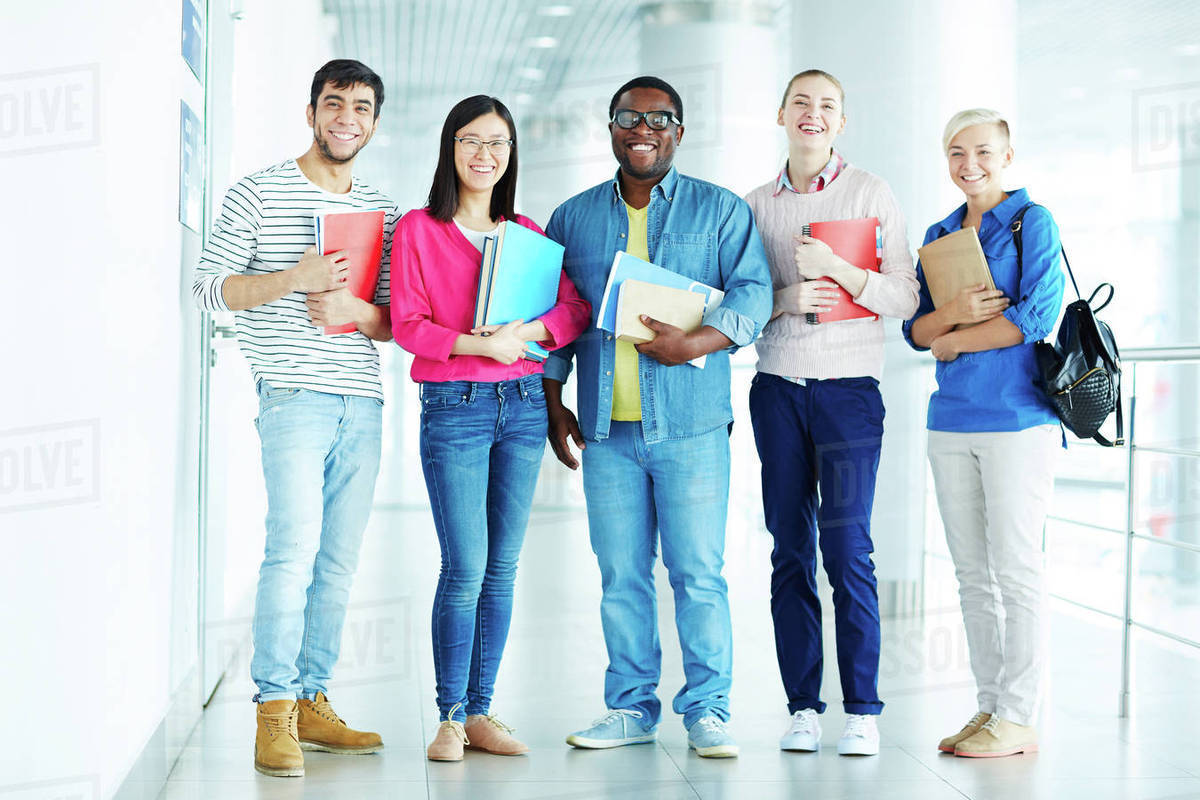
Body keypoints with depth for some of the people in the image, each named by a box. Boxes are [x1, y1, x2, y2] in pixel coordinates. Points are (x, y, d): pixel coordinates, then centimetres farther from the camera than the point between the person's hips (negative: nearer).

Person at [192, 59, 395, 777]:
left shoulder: (383, 211, 16)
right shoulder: (261, 193, 4)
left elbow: (398, 323, 14)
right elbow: (209, 285, -2)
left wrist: (357, 309, -8)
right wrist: (295, 278, -16)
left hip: (363, 403, 5)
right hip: (295, 395, -5)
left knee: (339, 560, 6)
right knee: (295, 547, -15)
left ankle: (312, 703, 14)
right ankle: (274, 712, -10)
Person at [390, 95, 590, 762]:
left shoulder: (529, 233, 13)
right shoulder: (419, 230, 1)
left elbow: (576, 307, 4)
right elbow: (407, 325, -5)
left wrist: (529, 332, -15)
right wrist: (475, 345, -19)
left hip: (525, 404, 4)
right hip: (454, 407, -4)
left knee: (501, 569, 6)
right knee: (465, 568, -9)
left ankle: (481, 712, 13)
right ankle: (450, 718, 2)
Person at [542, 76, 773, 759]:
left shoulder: (720, 210, 7)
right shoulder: (574, 217, 14)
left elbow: (753, 292, -3)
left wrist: (696, 343, -19)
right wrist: (553, 402, 10)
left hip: (691, 426, -2)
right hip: (606, 428, 3)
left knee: (698, 572, -3)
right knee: (621, 575, 6)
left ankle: (708, 710, 7)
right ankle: (632, 706, 16)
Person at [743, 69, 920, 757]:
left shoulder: (871, 194, 4)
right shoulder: (756, 205, 12)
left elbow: (906, 297, -1)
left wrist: (838, 269, -15)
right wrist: (788, 298, -8)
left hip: (849, 386, -3)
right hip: (778, 387, 3)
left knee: (848, 550, -7)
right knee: (791, 550, 3)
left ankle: (863, 711, 1)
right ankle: (803, 707, 10)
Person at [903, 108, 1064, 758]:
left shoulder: (1033, 222, -1)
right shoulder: (939, 234, 16)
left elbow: (1035, 317, -12)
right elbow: (916, 329, 10)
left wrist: (954, 340, -4)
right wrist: (954, 310, -11)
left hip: (1017, 416, -6)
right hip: (952, 419, 6)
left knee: (1015, 570, -3)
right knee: (972, 574, 9)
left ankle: (1018, 717, 3)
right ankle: (989, 706, 17)